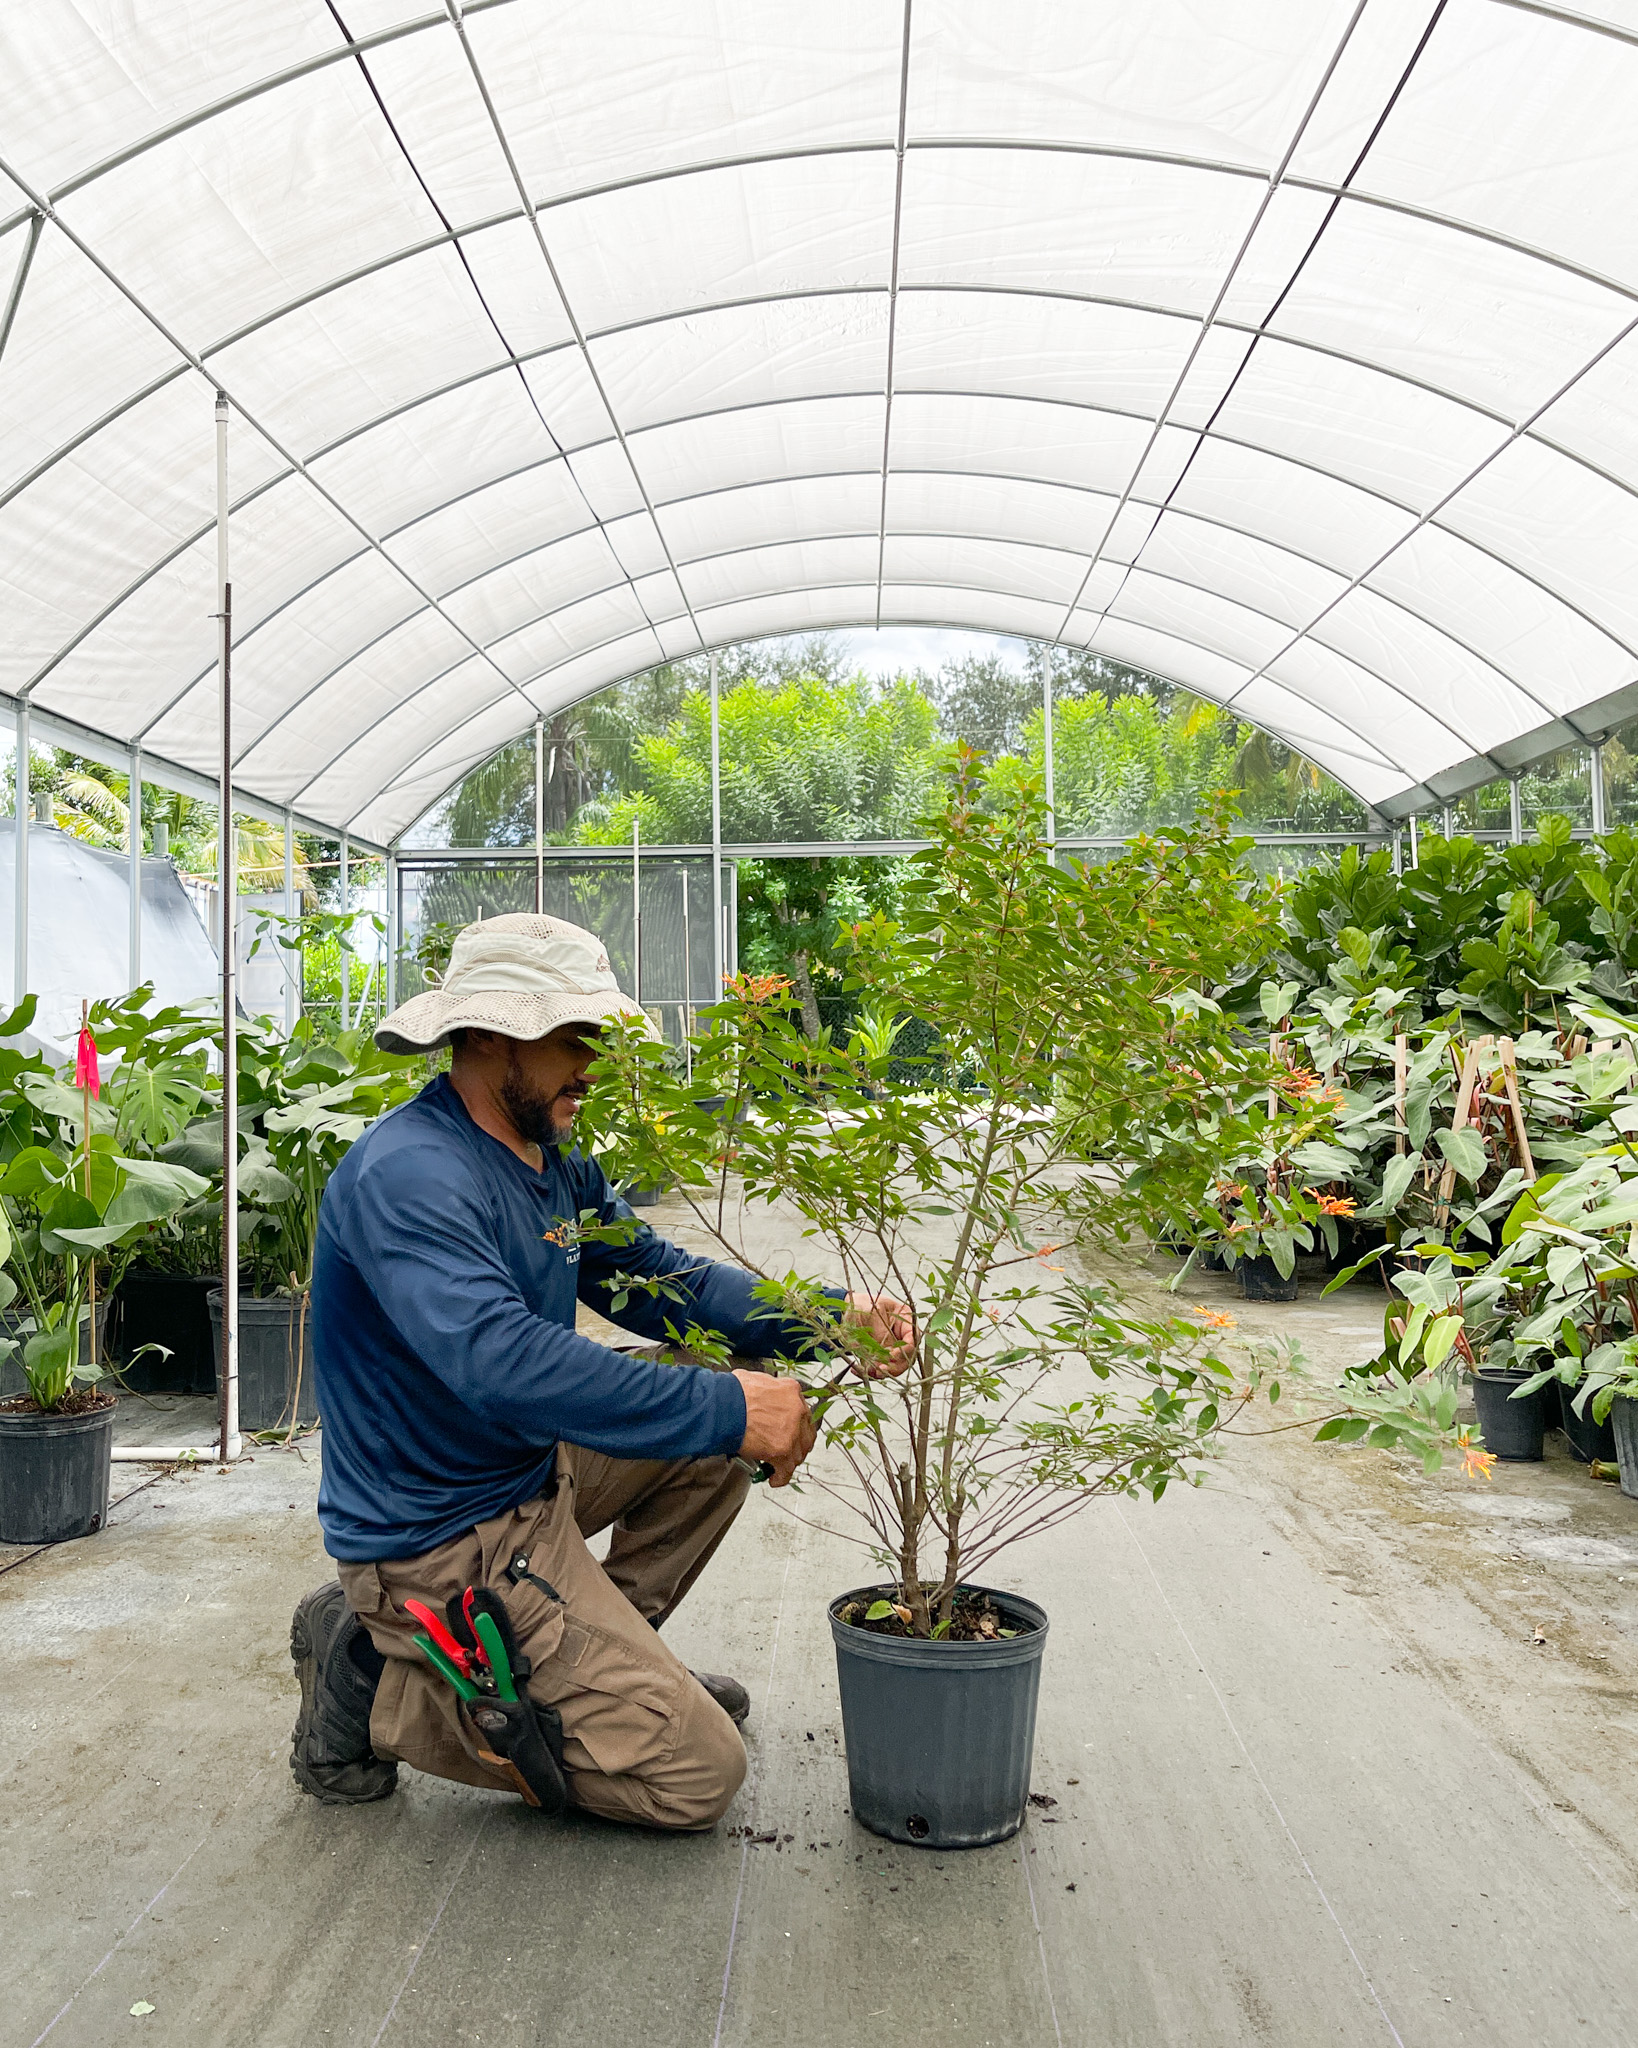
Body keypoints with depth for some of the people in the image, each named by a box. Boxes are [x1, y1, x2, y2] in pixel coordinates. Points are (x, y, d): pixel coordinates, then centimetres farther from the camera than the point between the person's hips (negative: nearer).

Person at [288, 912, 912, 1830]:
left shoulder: (554, 1162, 5)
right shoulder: (406, 1175, -26)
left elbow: (662, 1278, 6)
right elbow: (500, 1360, -39)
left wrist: (828, 1317, -9)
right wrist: (725, 1410, -37)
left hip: (527, 1473, 10)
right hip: (446, 1541, -10)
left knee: (745, 1395, 10)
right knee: (698, 1773, -7)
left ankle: (613, 1653, 17)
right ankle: (383, 1687, 1)